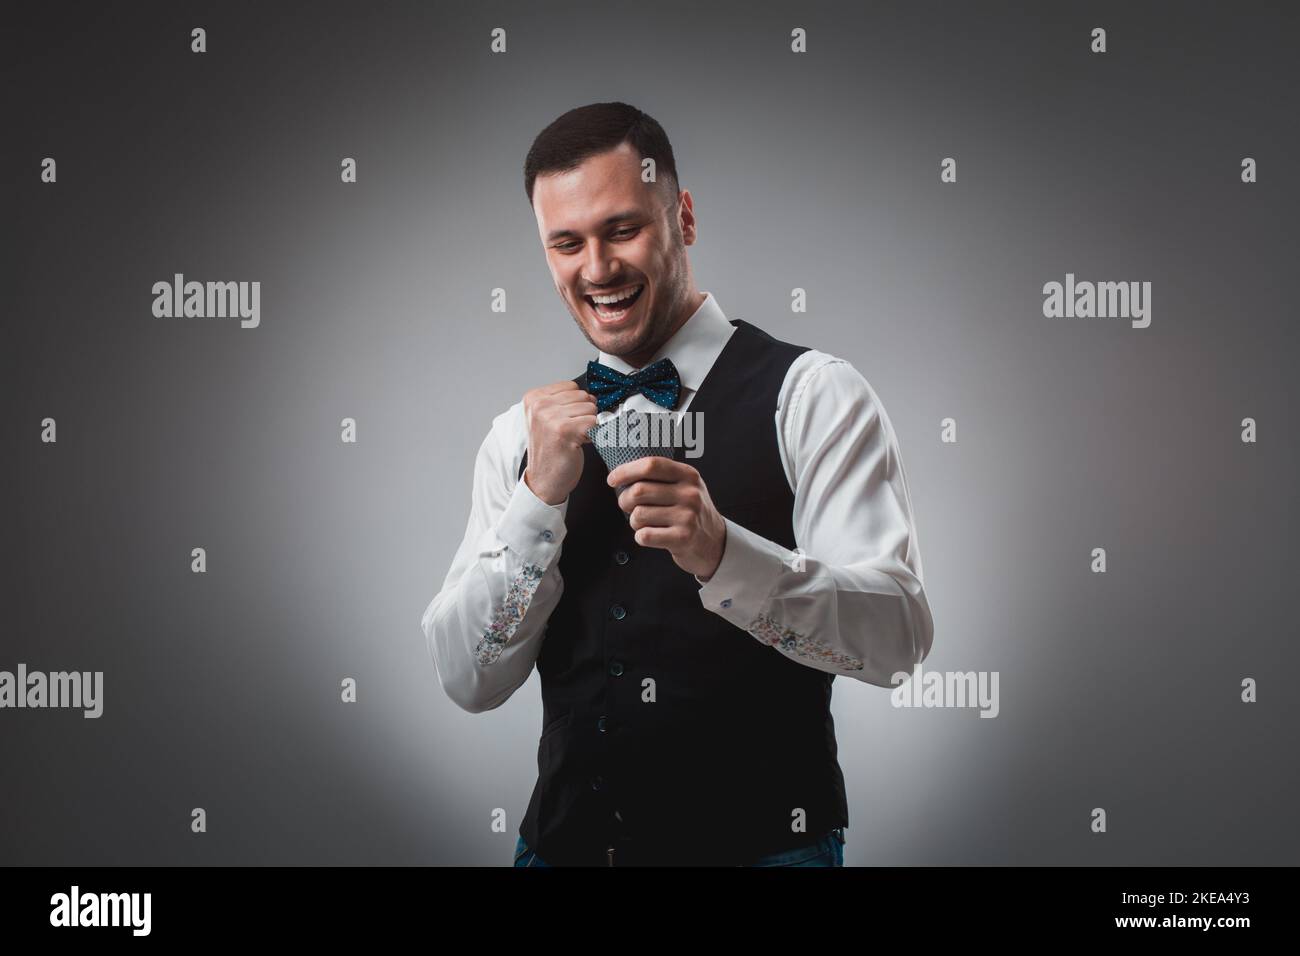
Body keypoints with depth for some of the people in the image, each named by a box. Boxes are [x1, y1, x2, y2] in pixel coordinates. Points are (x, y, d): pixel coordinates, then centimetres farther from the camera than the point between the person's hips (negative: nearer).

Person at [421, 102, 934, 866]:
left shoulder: (811, 396, -7)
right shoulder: (524, 434, 5)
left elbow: (898, 638, -16)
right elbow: (470, 681, -1)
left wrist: (721, 552, -31)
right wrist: (541, 497, -14)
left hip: (759, 840, -3)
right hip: (566, 839, 4)